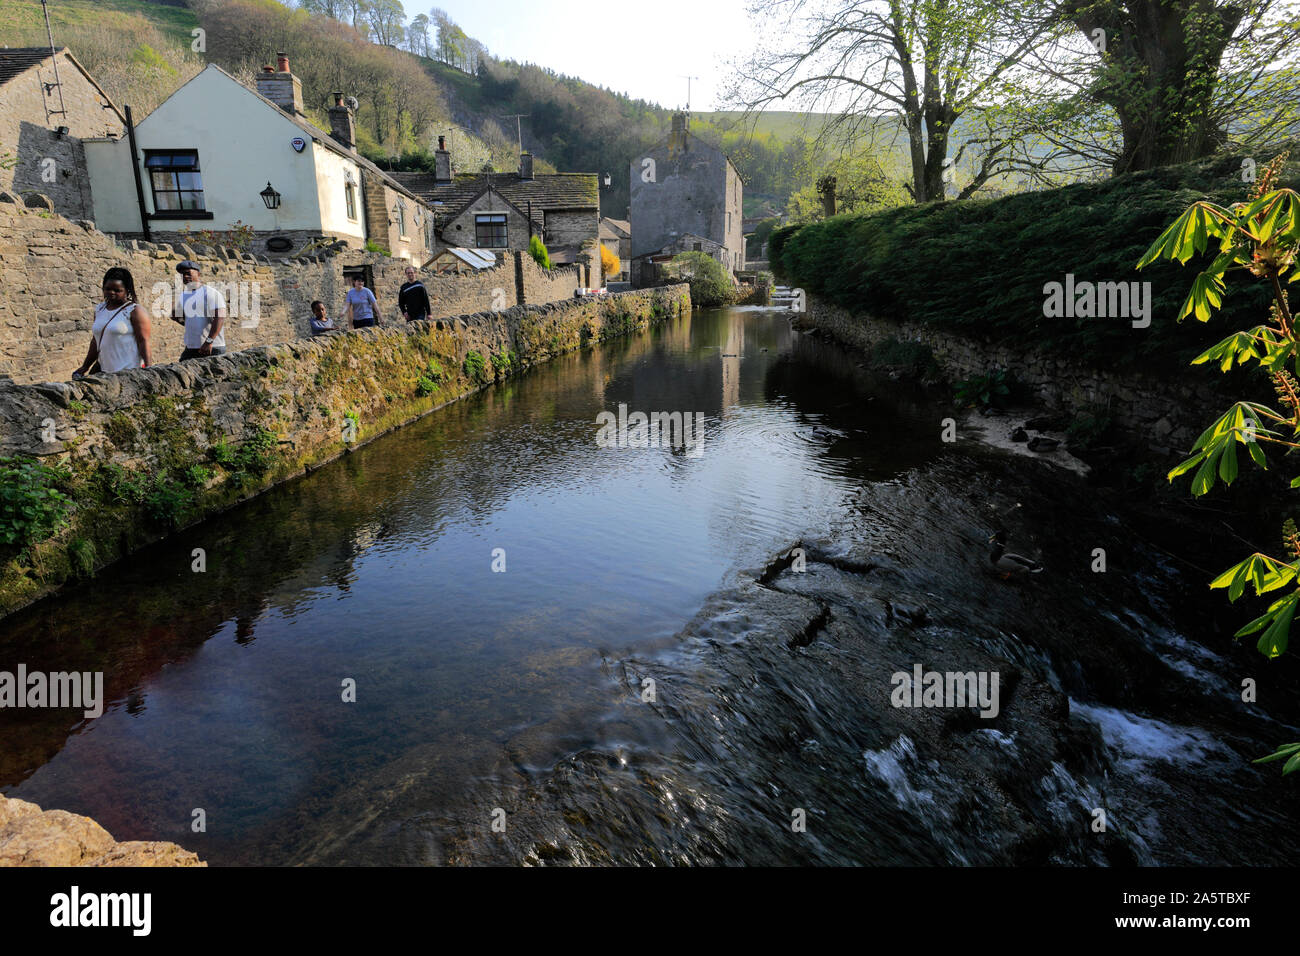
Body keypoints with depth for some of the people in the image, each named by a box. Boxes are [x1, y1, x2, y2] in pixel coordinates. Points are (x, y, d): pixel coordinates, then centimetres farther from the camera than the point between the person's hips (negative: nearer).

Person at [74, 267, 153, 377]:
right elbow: (96, 341, 22)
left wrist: (148, 369, -19)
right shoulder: (99, 309, 16)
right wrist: (85, 367, 21)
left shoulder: (135, 311, -4)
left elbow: (143, 341, -10)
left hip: (130, 372, -6)